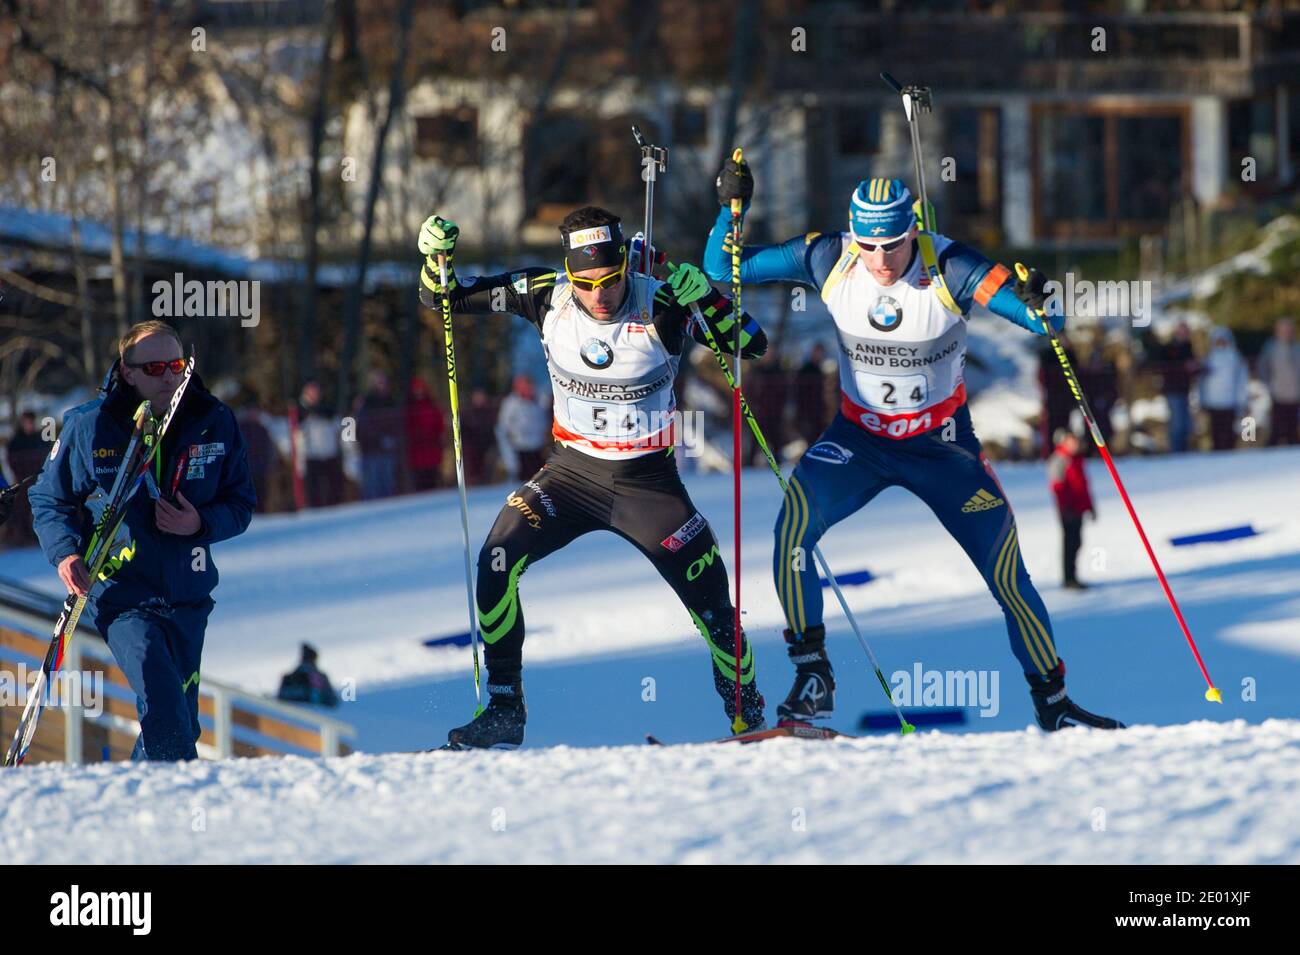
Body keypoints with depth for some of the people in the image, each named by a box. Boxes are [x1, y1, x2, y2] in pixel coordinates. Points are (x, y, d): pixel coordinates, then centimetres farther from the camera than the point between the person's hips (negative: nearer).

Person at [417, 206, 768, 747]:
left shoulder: (661, 307, -18)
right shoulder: (547, 297, -11)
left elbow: (753, 346, -18)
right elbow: (444, 299, -2)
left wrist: (703, 297, -32)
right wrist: (436, 260, -22)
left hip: (647, 481, -2)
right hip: (572, 473, 2)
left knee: (711, 601, -6)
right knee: (497, 563, -17)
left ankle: (748, 711, 18)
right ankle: (503, 710, -6)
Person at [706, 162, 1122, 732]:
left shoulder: (948, 269, -22)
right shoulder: (828, 261, -15)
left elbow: (1045, 322, -27)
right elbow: (720, 268, -9)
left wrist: (1035, 303, -50)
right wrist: (731, 207, -25)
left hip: (942, 445, -1)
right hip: (858, 439, 1)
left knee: (1007, 572, -3)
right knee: (794, 524, -26)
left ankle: (1052, 703, 16)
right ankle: (811, 674, -15)